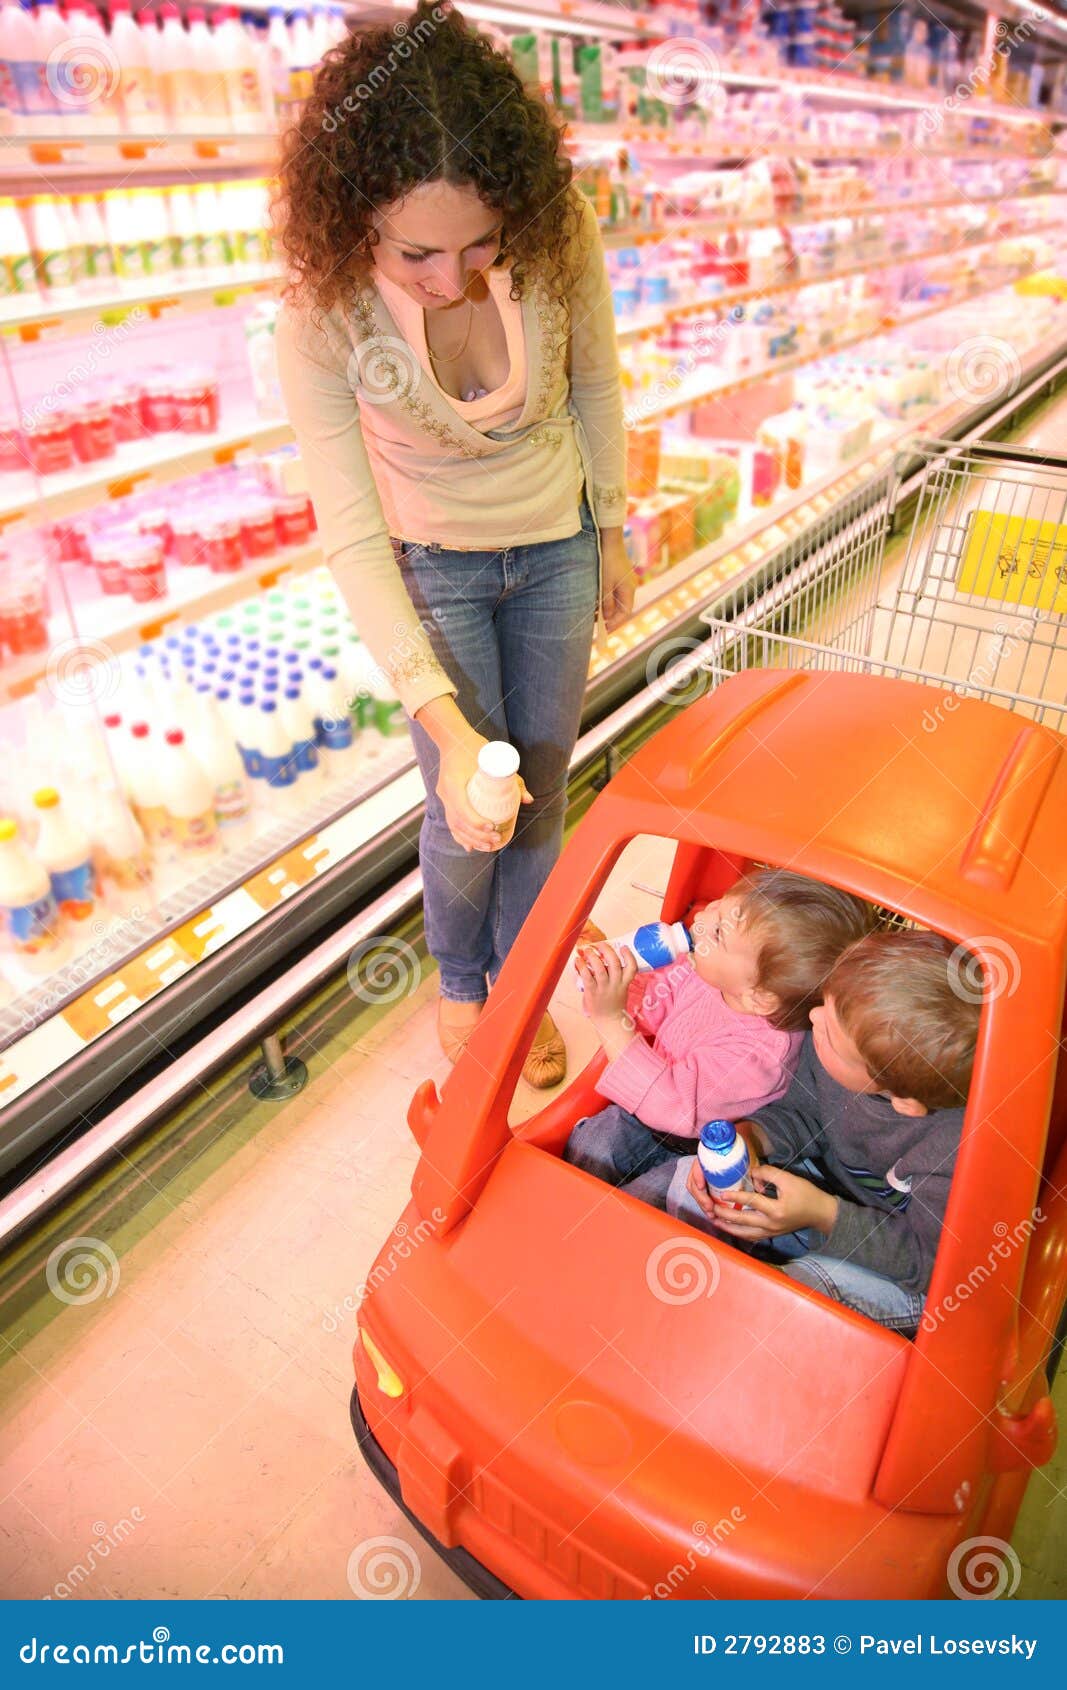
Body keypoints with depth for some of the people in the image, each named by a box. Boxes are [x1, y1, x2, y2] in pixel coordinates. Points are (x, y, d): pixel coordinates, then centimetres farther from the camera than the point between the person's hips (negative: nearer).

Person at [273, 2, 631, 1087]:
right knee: (468, 813, -1)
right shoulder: (323, 316, -27)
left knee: (541, 788, 11)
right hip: (431, 564, -2)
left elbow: (594, 384, -3)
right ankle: (457, 980, 34)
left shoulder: (559, 239, -22)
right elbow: (352, 540, -28)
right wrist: (446, 726, -38)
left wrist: (611, 535, 7)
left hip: (556, 546, 2)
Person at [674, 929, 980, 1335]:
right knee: (689, 1183, -4)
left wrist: (824, 1216, -32)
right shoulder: (847, 1036, -24)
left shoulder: (956, 1150, -38)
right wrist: (749, 1137, -25)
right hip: (832, 1188, 6)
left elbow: (928, 1259, -23)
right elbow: (800, 1112, -4)